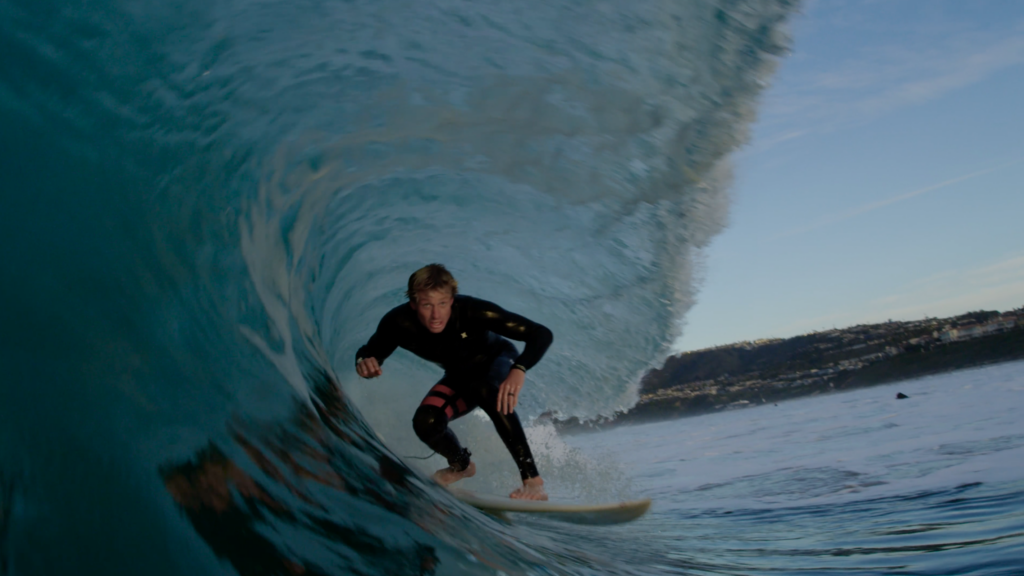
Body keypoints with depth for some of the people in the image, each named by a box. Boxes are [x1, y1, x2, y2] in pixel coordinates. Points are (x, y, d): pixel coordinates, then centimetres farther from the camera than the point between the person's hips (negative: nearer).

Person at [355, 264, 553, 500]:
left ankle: (533, 480, -34)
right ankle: (461, 465, 14)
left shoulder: (471, 311, -37)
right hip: (460, 377, 3)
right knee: (426, 423, -21)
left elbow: (542, 334, -37)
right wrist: (365, 362, -35)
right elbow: (370, 352, -10)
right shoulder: (399, 323, -28)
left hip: (500, 364, -3)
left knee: (484, 389, -37)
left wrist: (519, 370, -56)